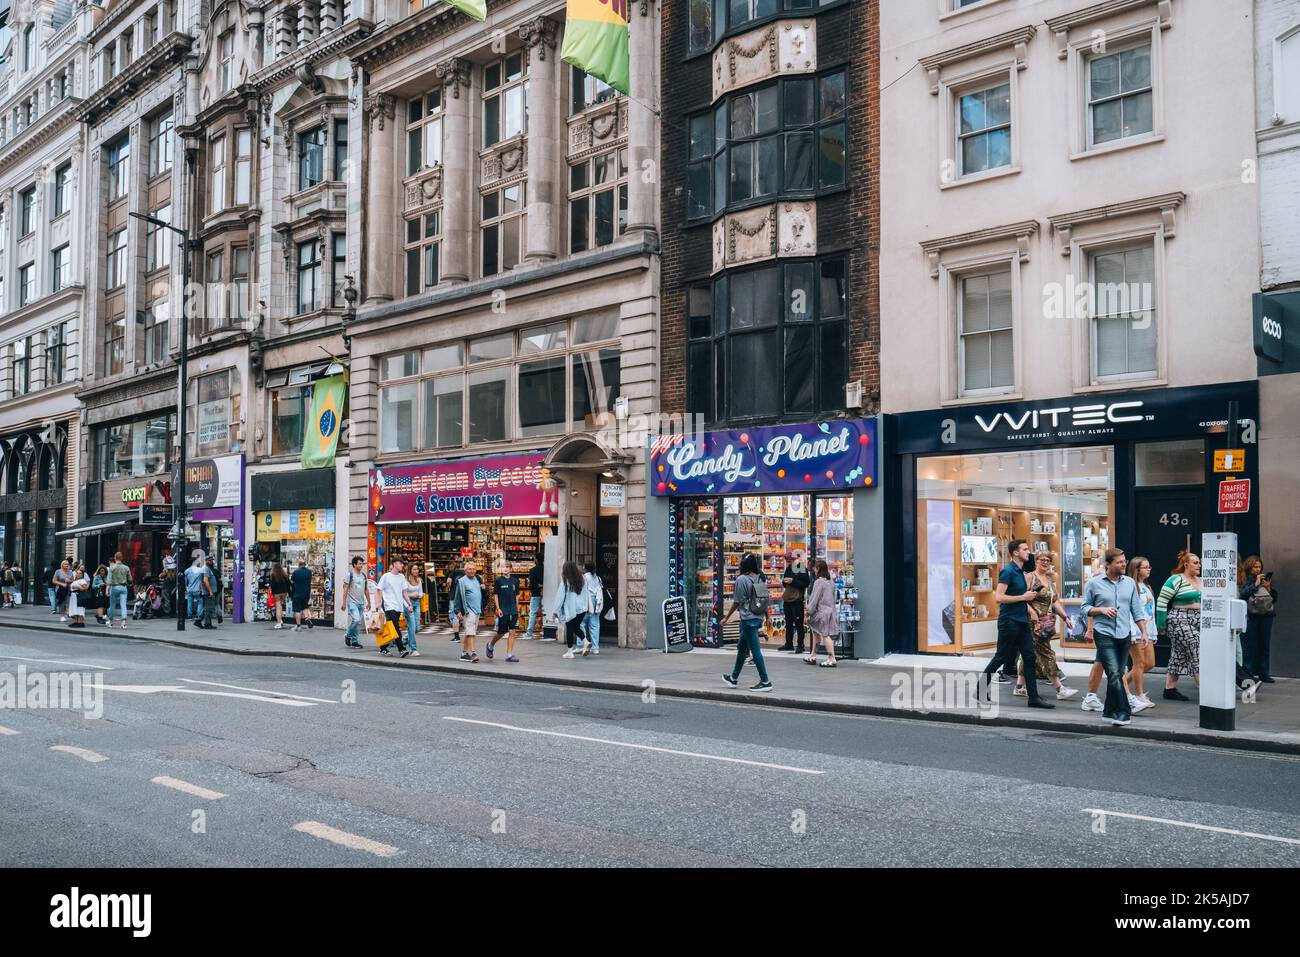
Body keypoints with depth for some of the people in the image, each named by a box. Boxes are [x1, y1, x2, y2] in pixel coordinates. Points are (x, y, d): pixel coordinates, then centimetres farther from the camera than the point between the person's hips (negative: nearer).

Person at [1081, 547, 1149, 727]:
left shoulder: (1130, 583, 9)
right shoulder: (1094, 583, -2)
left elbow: (1137, 610, 13)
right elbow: (1084, 609, 2)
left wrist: (1144, 632, 7)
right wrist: (1102, 610, -14)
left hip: (1124, 635, 4)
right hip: (1104, 634, -4)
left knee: (1117, 674, 10)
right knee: (1114, 673, -14)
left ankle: (1110, 710, 22)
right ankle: (1123, 712, -13)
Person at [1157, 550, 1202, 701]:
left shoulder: (1200, 581, 15)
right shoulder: (1176, 580, -9)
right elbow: (1161, 601, -11)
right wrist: (1162, 625, -11)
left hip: (1198, 621, 8)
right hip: (1180, 621, -8)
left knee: (1179, 655, 9)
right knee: (1197, 653, -11)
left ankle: (1170, 689, 14)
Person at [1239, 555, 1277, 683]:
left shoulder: (1265, 578, 14)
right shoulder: (1243, 580, 0)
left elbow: (1274, 598, 15)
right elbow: (1242, 595, -13)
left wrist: (1269, 588, -3)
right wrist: (1255, 584, -14)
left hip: (1266, 615, 4)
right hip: (1250, 616, -4)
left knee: (1264, 645, 5)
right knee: (1250, 645, -4)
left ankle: (1263, 673, 11)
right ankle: (1249, 673, 0)